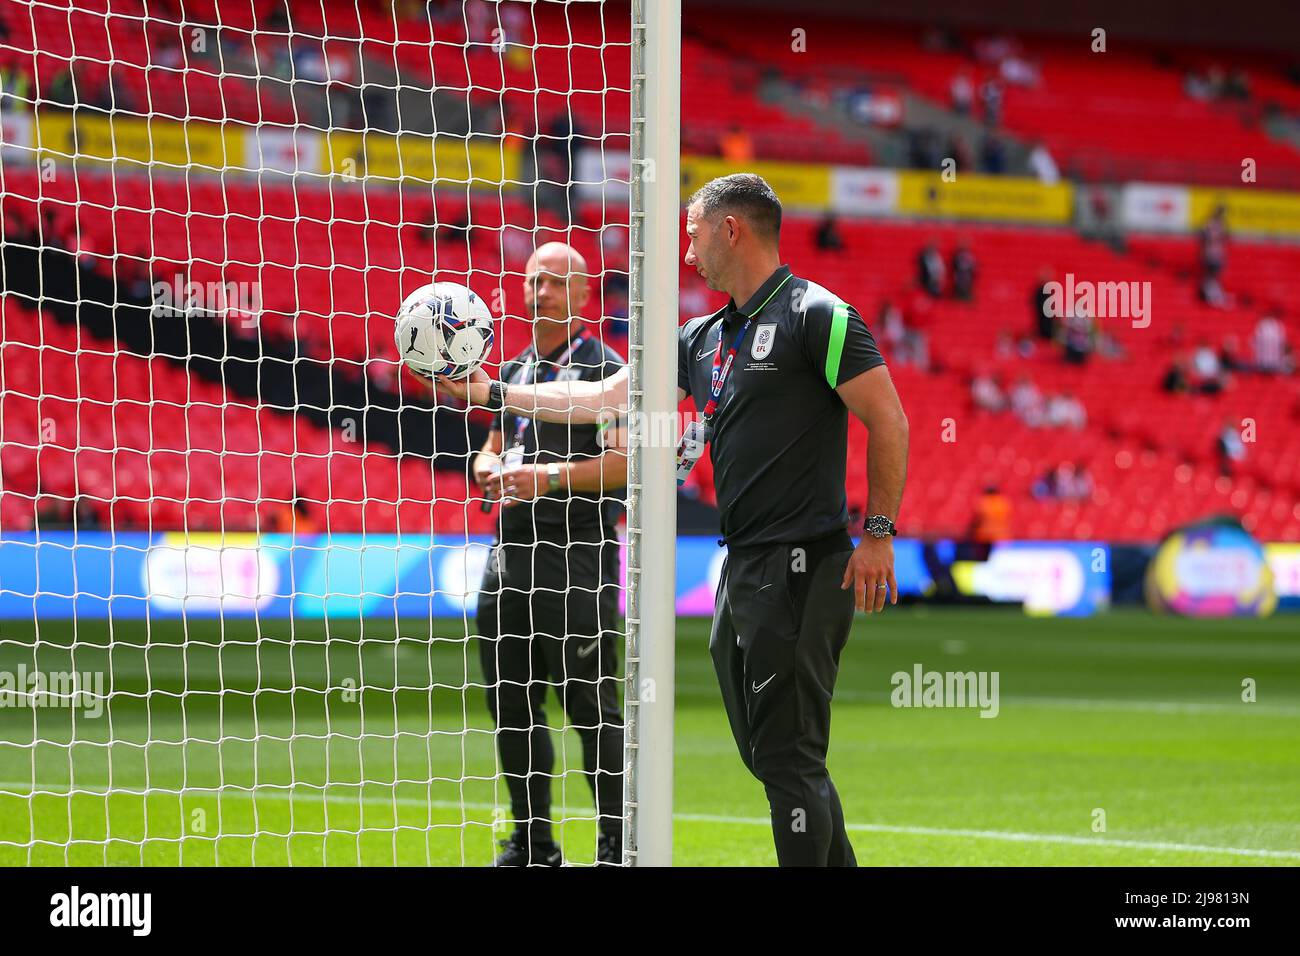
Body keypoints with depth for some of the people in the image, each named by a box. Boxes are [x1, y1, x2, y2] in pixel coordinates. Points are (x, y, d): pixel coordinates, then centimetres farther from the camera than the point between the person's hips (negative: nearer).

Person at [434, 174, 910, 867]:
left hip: (804, 568, -9)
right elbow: (602, 398, 24)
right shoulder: (703, 339, 17)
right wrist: (494, 392, 25)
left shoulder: (817, 316, -8)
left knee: (788, 757, -10)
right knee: (766, 752, 10)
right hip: (742, 569, 9)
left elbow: (888, 421, -10)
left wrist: (878, 533, -13)